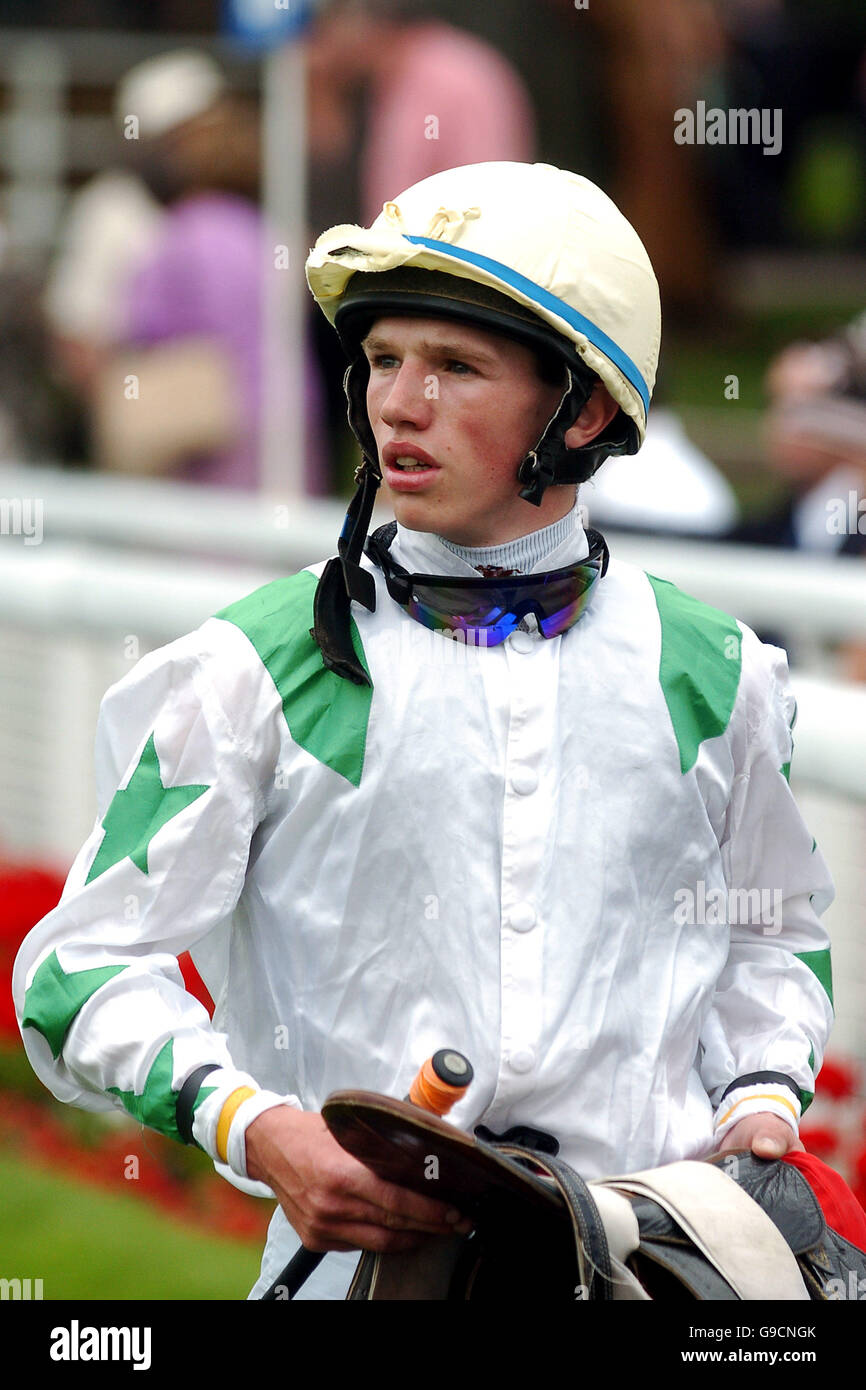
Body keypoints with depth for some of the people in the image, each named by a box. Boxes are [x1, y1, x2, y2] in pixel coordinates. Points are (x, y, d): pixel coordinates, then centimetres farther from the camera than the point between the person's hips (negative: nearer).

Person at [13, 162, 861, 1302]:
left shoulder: (712, 674, 14)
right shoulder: (260, 670, 5)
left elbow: (774, 931, 30)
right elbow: (86, 964, 3)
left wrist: (765, 1097, 10)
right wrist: (256, 1131, -12)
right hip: (367, 1253, 0)